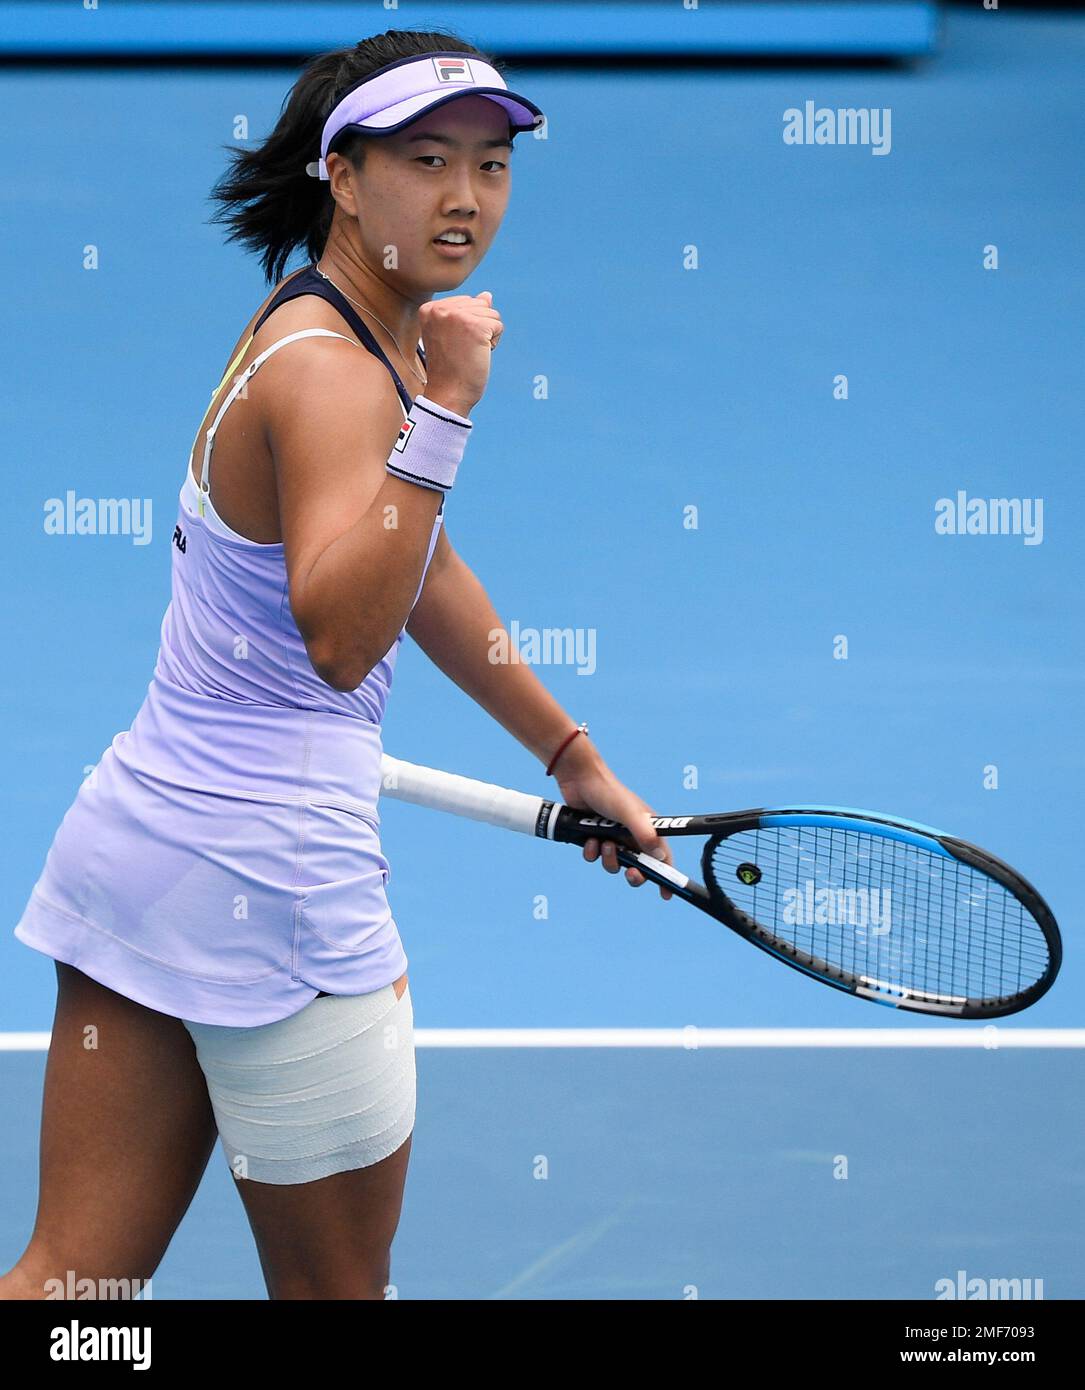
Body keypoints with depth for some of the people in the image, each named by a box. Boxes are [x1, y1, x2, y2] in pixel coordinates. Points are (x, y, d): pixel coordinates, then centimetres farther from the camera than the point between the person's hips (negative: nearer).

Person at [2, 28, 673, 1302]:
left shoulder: (330, 332, 15)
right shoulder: (330, 372, -17)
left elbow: (415, 568, 29)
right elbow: (341, 636, -33)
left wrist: (573, 758, 36)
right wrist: (442, 411, -33)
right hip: (272, 866, -9)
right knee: (335, 1287, 8)